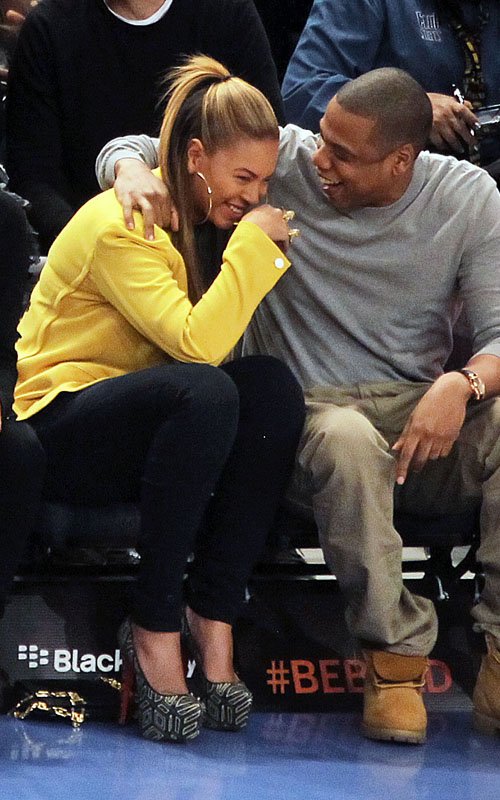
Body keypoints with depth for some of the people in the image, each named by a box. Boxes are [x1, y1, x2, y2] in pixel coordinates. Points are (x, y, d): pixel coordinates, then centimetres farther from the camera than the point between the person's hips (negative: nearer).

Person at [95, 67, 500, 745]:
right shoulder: (287, 162, -2)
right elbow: (129, 149, 6)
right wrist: (134, 174, -19)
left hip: (424, 411, 2)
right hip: (310, 409, -1)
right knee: (346, 440, -39)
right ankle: (395, 657, -26)